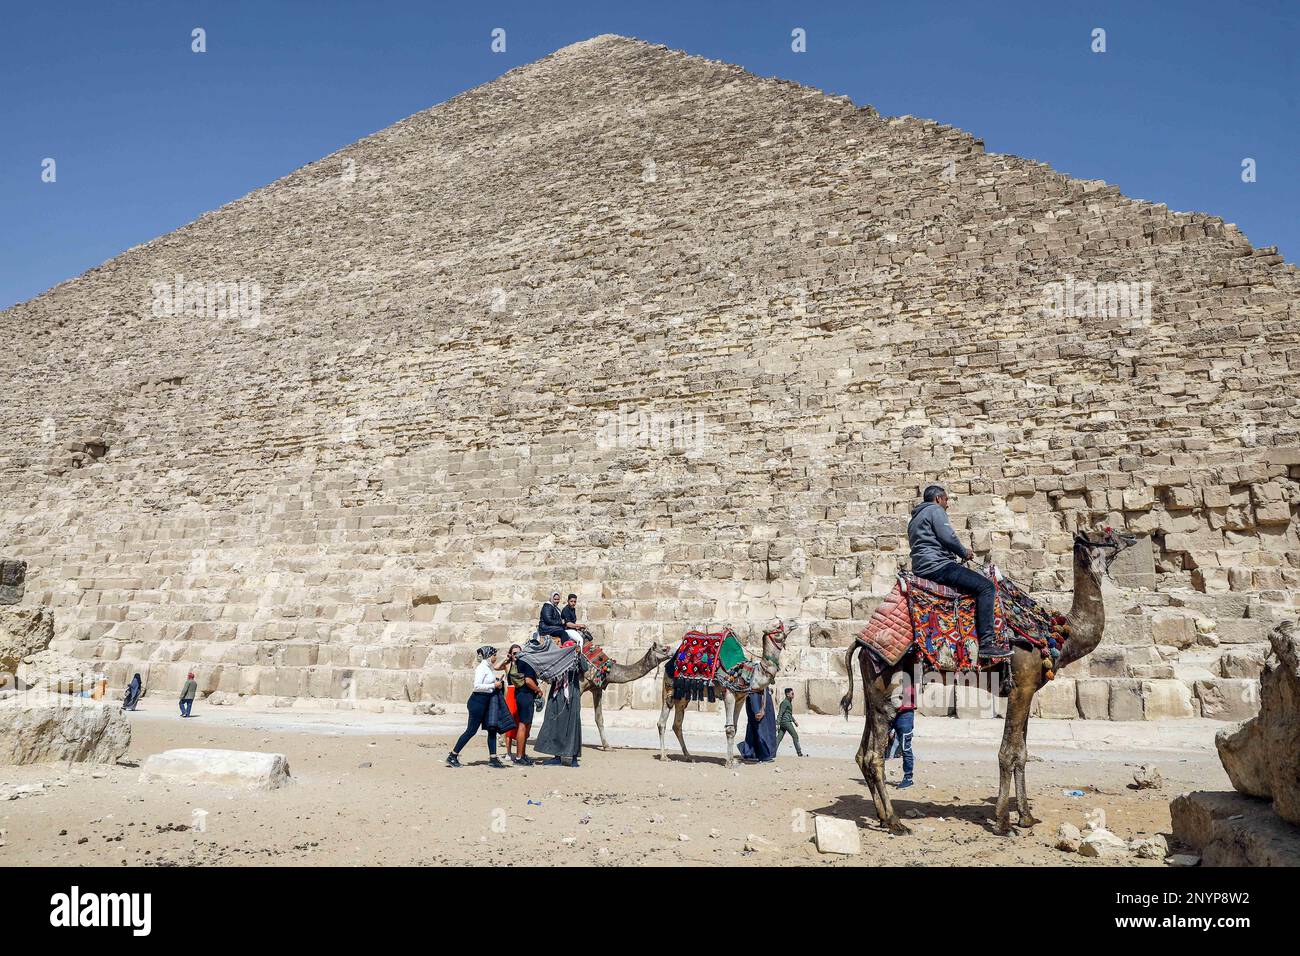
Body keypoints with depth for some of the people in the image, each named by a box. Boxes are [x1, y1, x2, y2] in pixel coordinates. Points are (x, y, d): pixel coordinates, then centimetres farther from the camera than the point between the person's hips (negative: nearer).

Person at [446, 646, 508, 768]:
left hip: (487, 701, 9)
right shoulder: (482, 668, -15)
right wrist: (493, 685, -18)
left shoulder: (490, 668, 12)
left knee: (492, 729, 7)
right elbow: (477, 686, -24)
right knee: (471, 730, -4)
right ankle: (452, 756, 6)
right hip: (478, 701, -9)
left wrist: (497, 683, 6)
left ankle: (493, 758, 12)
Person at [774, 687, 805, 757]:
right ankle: (800, 753, 1)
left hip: (783, 722, 9)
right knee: (795, 736, -3)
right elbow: (780, 713, -17)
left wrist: (794, 721, 30)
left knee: (779, 737, 3)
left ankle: (773, 752, -2)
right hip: (786, 722, -9)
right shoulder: (785, 702, -11)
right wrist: (777, 724, -21)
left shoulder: (789, 702, 21)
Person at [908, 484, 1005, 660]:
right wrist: (964, 553, 4)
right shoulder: (935, 510, -2)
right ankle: (987, 643, -23)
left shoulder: (914, 518, 28)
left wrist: (961, 552, 25)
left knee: (980, 582, 25)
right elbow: (948, 537, -14)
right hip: (937, 565, -10)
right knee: (987, 587, -15)